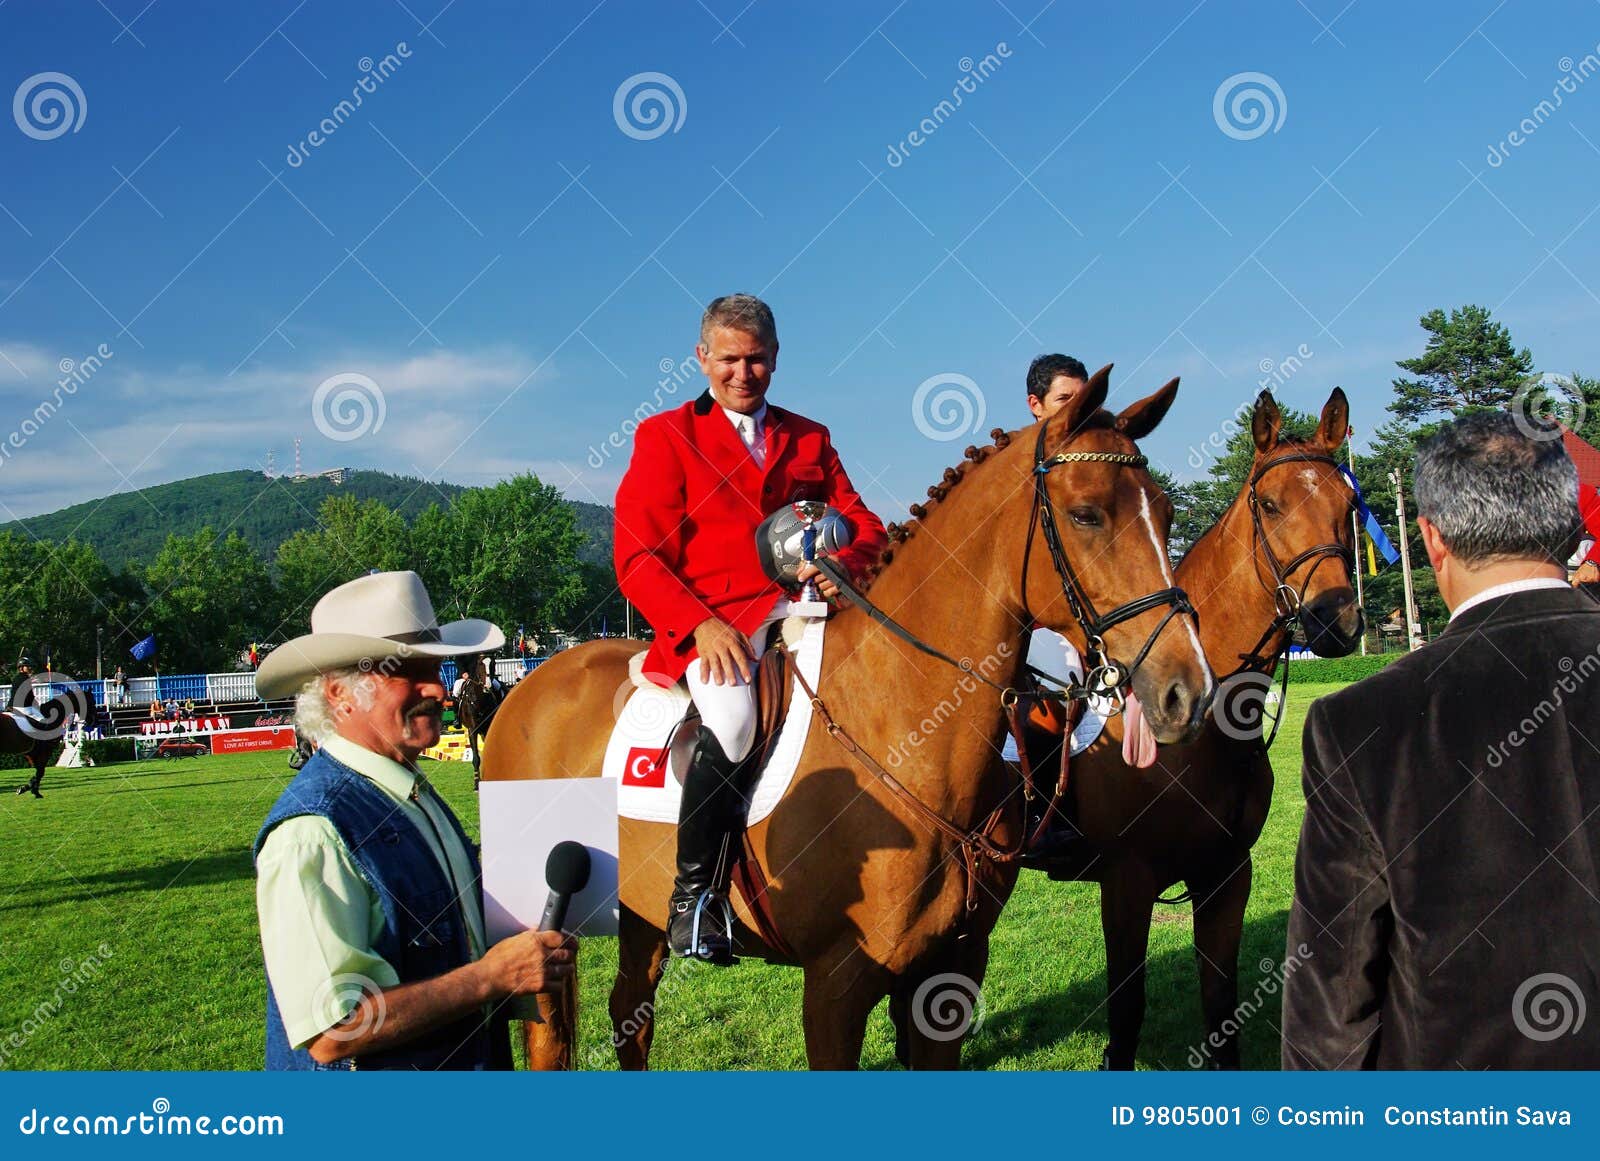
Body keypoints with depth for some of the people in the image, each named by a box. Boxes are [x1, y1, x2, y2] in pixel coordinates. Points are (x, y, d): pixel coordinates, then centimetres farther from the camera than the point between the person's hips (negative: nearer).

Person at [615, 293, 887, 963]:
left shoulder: (811, 440, 23)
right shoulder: (665, 436, 10)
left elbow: (867, 528, 15)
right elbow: (638, 558, 0)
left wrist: (844, 566, -11)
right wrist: (700, 624, -17)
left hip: (800, 607, 5)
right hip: (707, 621, -4)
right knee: (732, 719, -33)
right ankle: (694, 894, -16)